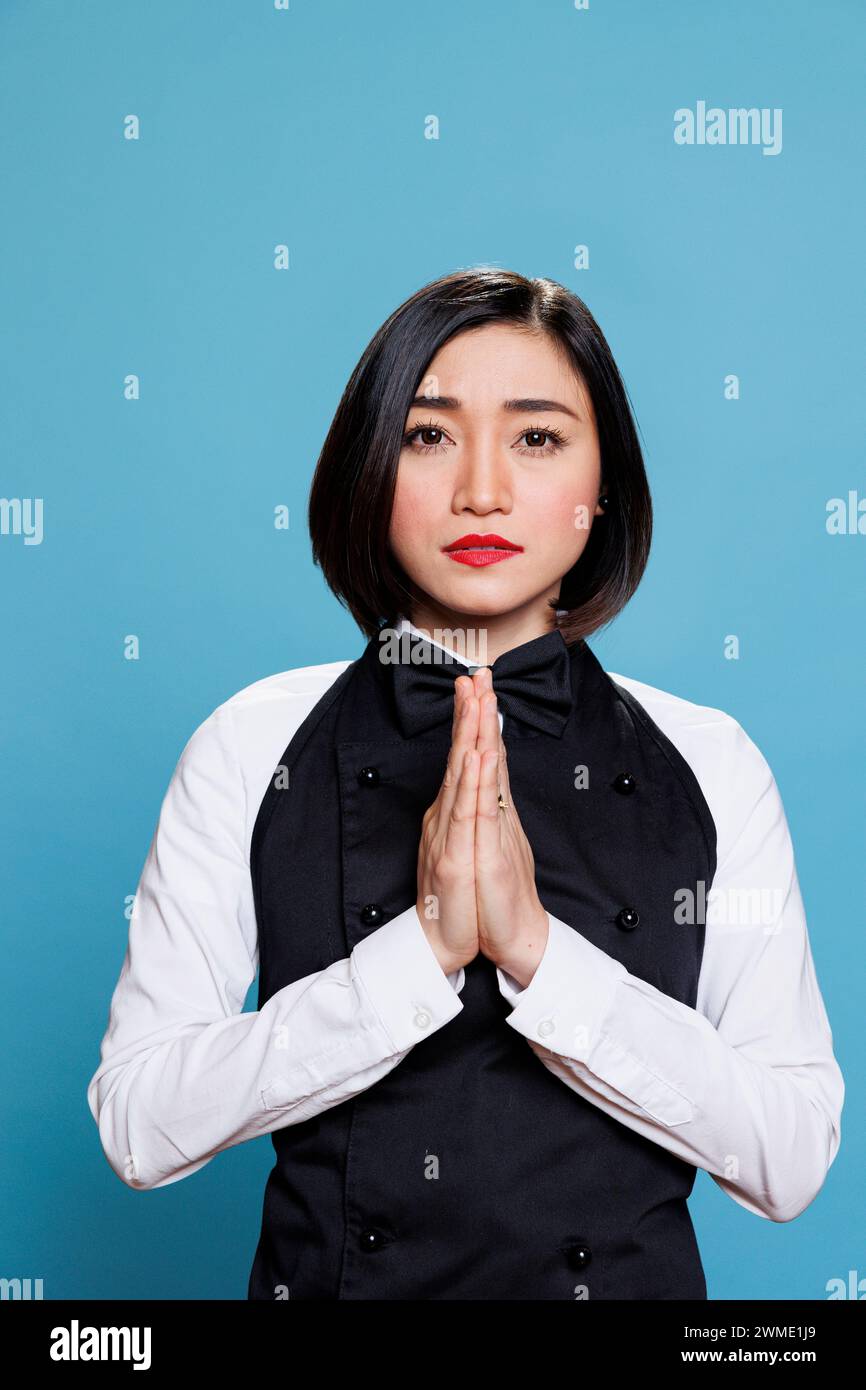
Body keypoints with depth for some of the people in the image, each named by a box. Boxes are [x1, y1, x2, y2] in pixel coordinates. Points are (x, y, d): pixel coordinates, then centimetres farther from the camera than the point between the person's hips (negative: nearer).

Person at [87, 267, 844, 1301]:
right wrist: (422, 949, -24)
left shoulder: (708, 765, -8)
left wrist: (535, 947, -24)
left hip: (626, 1275, 1)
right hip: (329, 1273, 0)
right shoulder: (255, 745, -9)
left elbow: (792, 1160, -13)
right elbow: (138, 1128, -14)